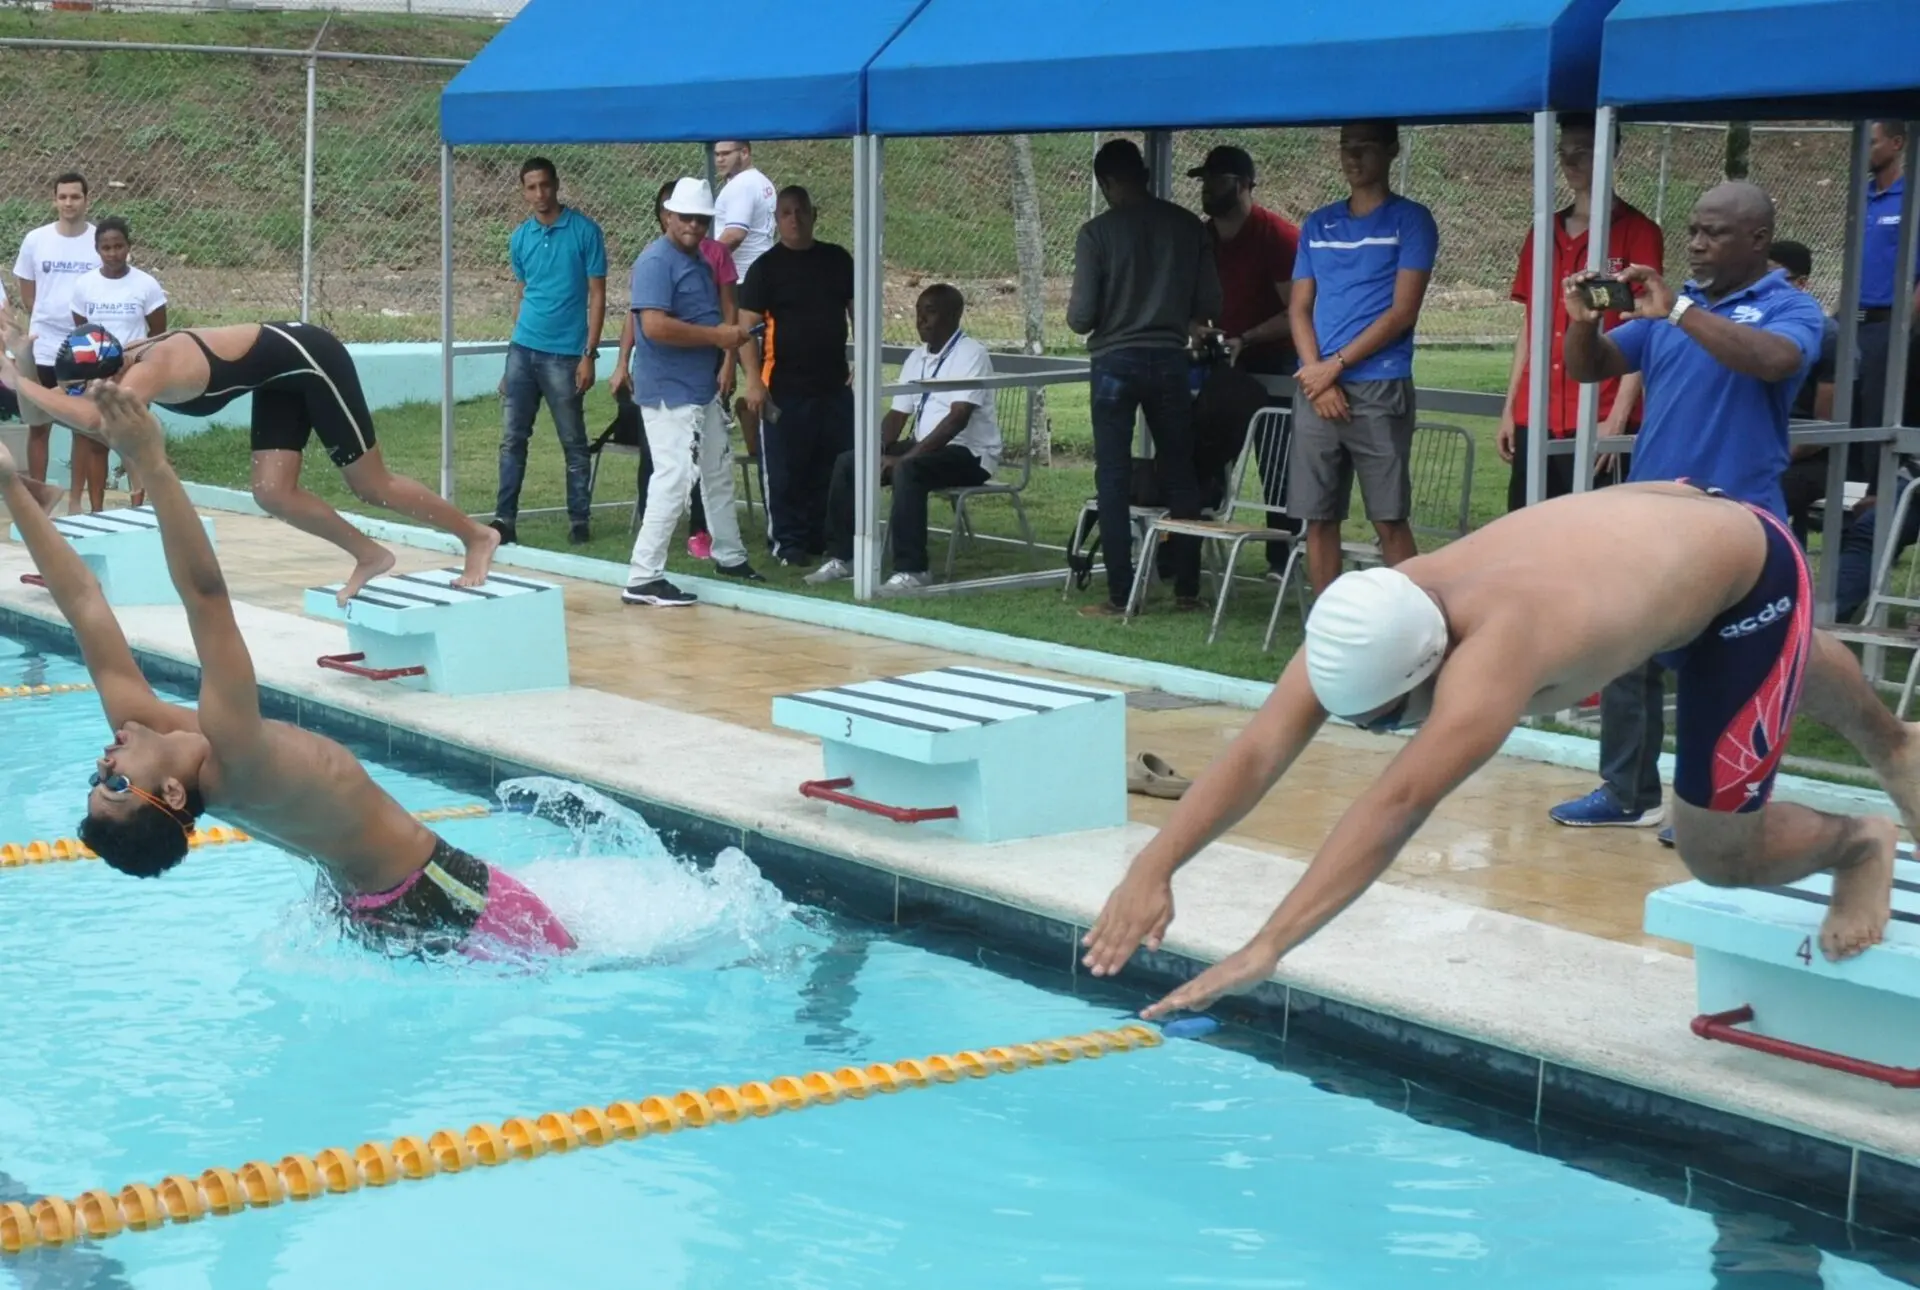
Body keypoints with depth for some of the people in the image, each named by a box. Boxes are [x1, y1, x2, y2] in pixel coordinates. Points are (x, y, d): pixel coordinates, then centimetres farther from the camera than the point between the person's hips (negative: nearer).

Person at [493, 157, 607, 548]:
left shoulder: (585, 232, -5)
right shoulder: (520, 238, 9)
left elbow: (597, 296, -5)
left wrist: (589, 355, -11)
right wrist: (513, 352, 15)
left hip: (564, 354, -4)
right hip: (522, 350, 4)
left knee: (574, 443, 5)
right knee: (512, 439, 3)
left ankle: (580, 521, 13)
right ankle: (505, 519, 6)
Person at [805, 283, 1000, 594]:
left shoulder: (971, 354, -13)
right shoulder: (917, 357, 12)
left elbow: (958, 418, -23)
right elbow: (897, 415, 13)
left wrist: (906, 456, -28)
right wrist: (878, 450, -9)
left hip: (969, 454, -8)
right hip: (925, 449, 8)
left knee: (907, 470, -36)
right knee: (847, 462, -5)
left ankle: (911, 570, -33)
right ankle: (841, 557, 0)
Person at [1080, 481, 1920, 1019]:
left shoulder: (1495, 646, -48)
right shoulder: (1370, 624, -28)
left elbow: (1397, 807, -57)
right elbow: (1257, 753, -33)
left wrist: (1267, 947, -62)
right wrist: (1152, 867, -45)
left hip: (1749, 569, -7)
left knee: (1718, 851, -1)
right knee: (1789, 670, 37)